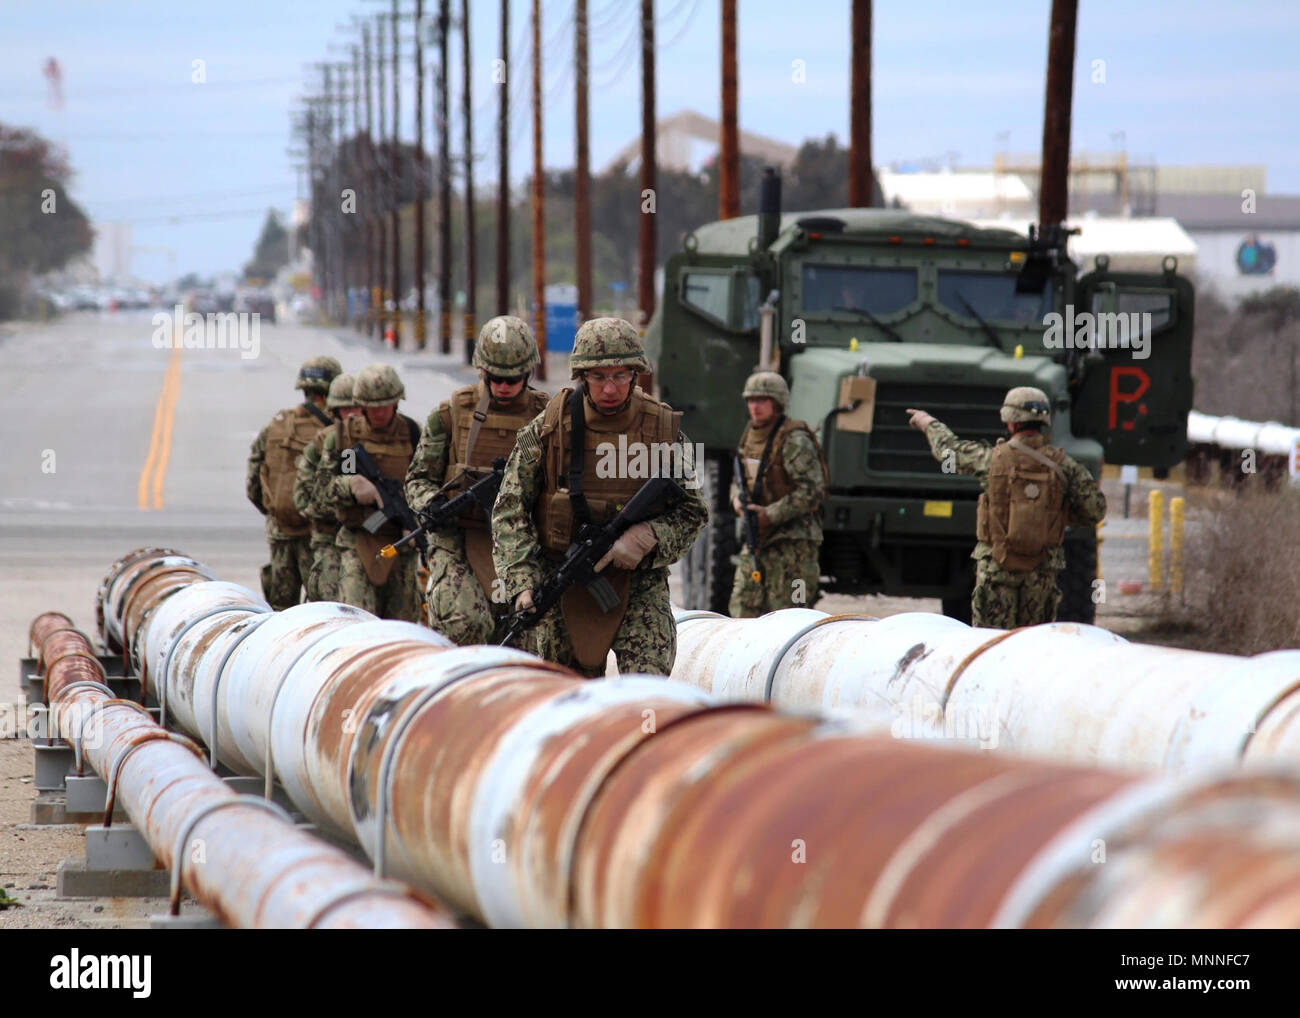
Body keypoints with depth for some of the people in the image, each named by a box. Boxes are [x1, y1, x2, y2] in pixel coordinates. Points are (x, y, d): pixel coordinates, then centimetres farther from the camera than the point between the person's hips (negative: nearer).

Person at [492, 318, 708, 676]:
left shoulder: (663, 429, -4)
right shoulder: (549, 428, -6)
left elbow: (692, 511, 2)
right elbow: (510, 511, -6)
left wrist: (647, 537, -19)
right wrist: (524, 583, -20)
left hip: (639, 583, -1)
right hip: (561, 577, 1)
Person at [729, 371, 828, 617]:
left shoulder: (794, 441, -14)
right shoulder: (751, 435, 12)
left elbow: (812, 492, -21)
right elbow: (738, 480, 25)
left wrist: (770, 514, -21)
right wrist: (737, 499, 1)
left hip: (792, 540, -8)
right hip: (756, 541, 8)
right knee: (744, 607, 7)